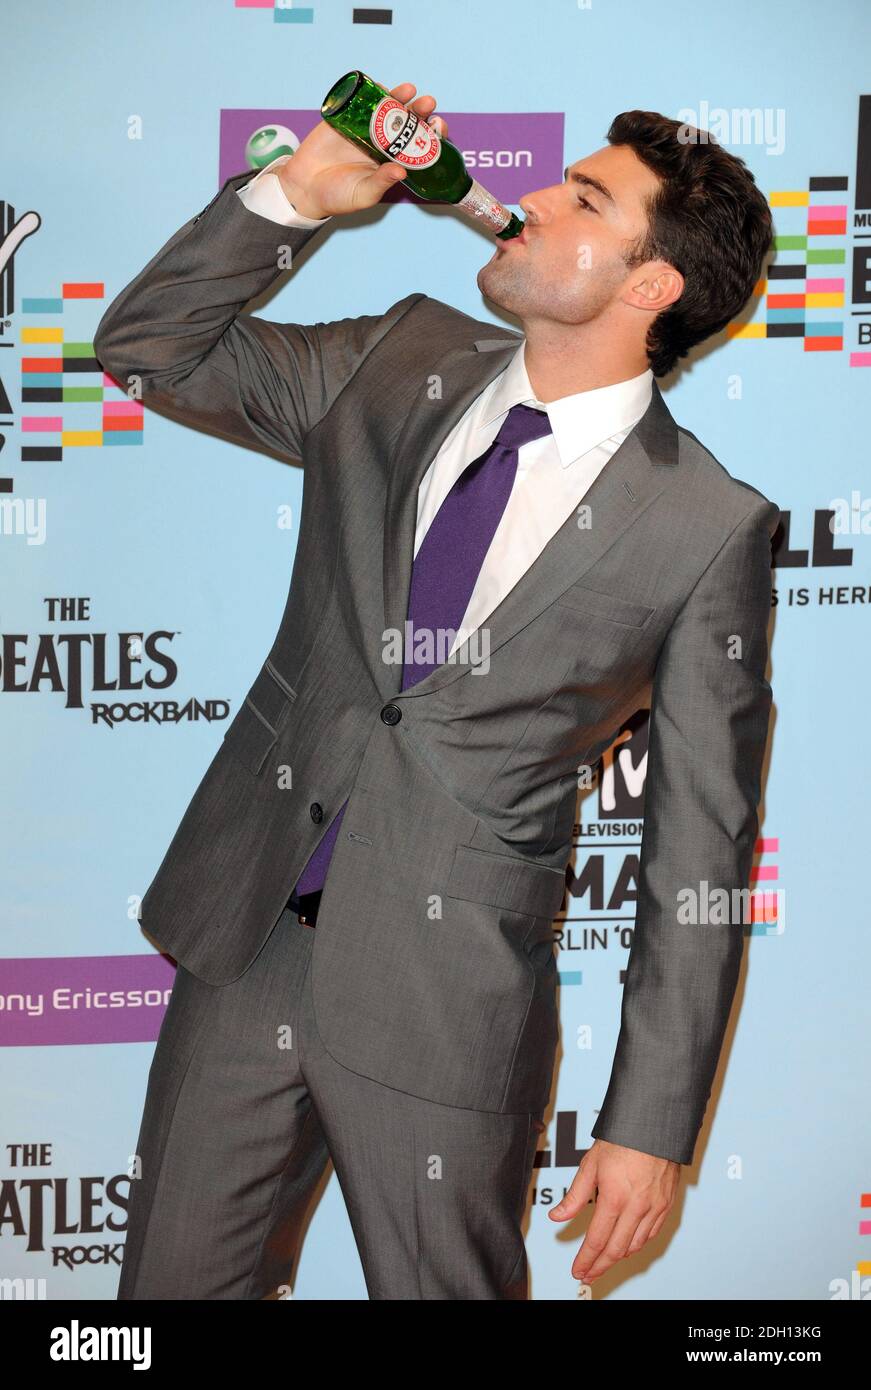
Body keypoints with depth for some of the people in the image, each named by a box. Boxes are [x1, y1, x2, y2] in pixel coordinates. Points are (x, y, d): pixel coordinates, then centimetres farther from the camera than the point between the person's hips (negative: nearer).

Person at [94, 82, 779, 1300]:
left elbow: (700, 849, -7)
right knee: (178, 1279, 14)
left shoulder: (707, 529, -10)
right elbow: (150, 350, 12)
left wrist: (651, 1126, -7)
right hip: (247, 935, 5)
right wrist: (299, 193, -3)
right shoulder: (404, 365, 5)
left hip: (445, 1005, -4)